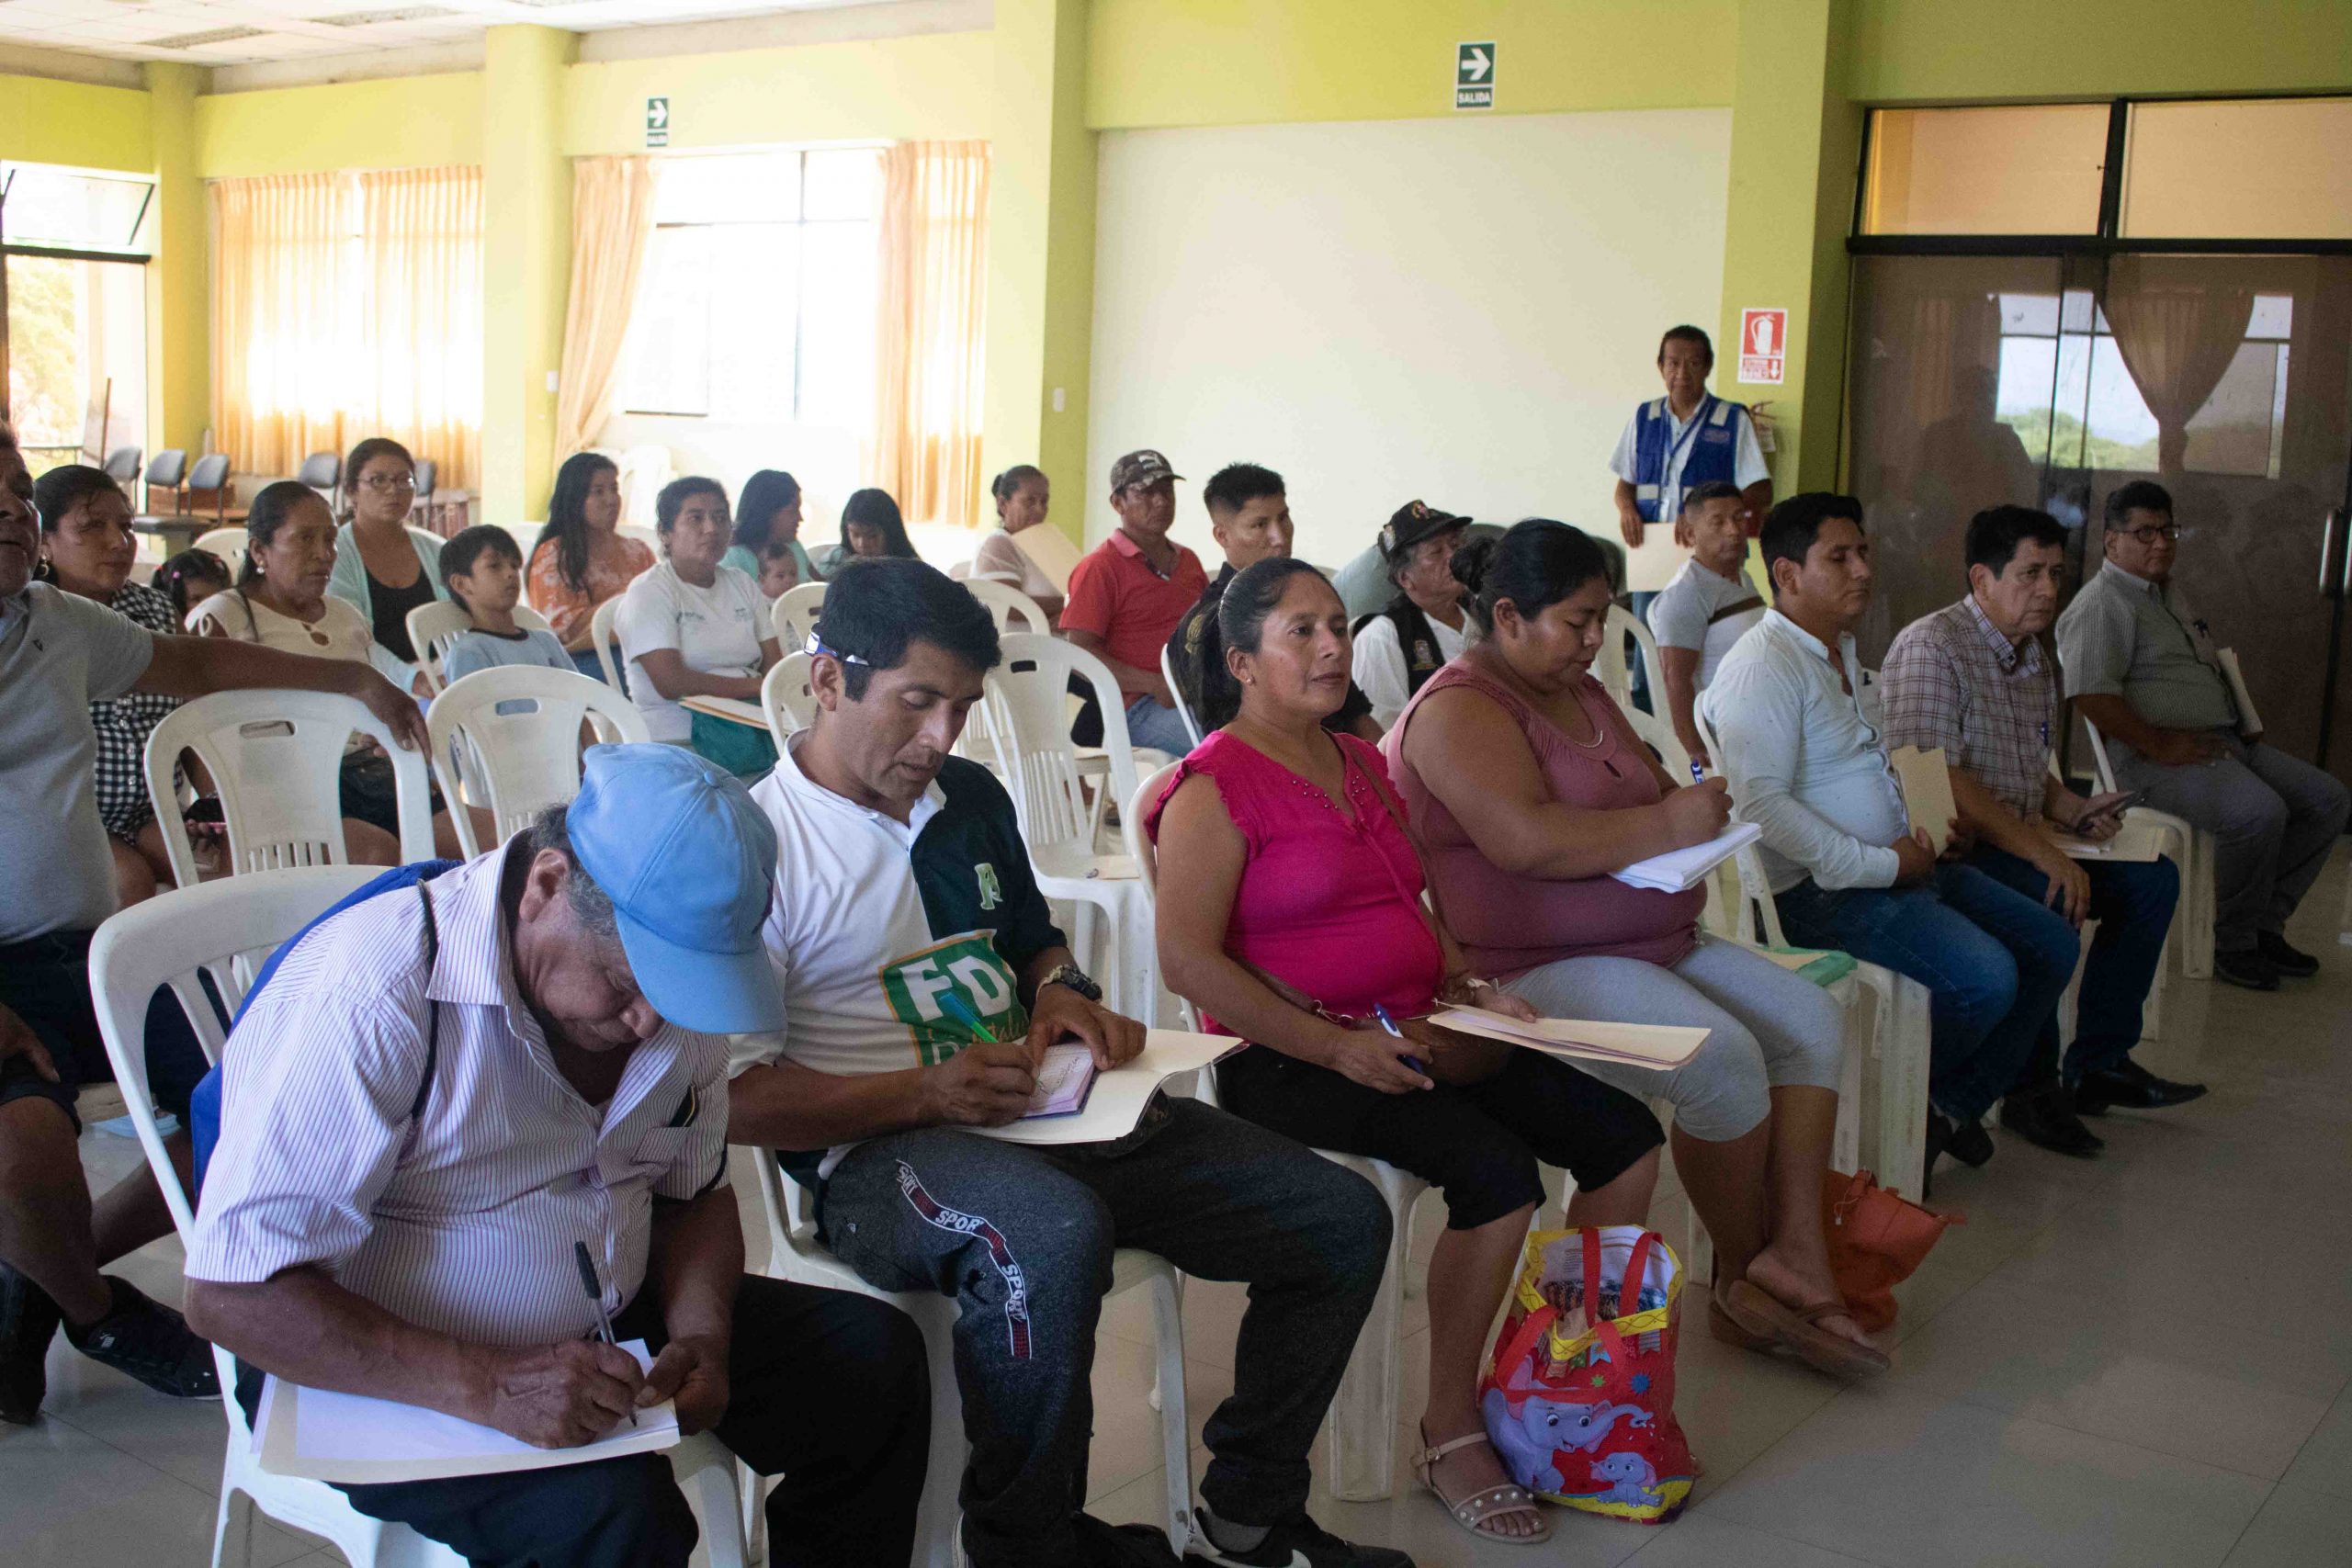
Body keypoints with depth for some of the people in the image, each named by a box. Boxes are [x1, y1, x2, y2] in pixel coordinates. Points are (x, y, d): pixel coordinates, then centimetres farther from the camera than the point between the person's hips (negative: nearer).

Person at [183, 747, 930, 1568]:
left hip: (603, 1329, 7)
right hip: (386, 1373, -7)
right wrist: (488, 1386, -37)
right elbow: (231, 1295, -28)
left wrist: (702, 1337, -11)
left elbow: (695, 1193, 10)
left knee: (875, 1357, -1)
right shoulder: (370, 996, -27)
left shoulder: (671, 974, -4)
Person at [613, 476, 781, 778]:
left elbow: (775, 667, 12)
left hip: (751, 721, 7)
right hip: (680, 739, -7)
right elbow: (670, 682, -14)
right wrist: (755, 687, -13)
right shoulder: (648, 593, -1)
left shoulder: (742, 585, 21)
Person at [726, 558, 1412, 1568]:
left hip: (1034, 1115, 8)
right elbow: (734, 1100, -12)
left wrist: (1060, 992, 6)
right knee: (1051, 1236, -43)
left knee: (1341, 1220, -1)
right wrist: (923, 1094, -22)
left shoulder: (971, 799, 15)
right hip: (877, 1152, -7)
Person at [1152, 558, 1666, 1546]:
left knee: (1627, 1138, -2)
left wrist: (1471, 989, 7)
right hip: (1289, 1061, -8)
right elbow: (1188, 960, -17)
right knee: (1500, 1174, -28)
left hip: (1413, 1037, 9)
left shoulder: (1360, 762, 18)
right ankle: (1452, 1435, -10)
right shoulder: (1216, 787, -8)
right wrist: (1336, 1046, -21)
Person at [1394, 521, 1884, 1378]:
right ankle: (1740, 1279, -5)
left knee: (1813, 1021, -6)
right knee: (1723, 1057, -27)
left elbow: (1645, 788, 27)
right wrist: (1667, 826, -21)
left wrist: (1691, 802, 3)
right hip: (1534, 972, -10)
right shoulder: (1457, 712, -14)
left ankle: (1796, 1252, -13)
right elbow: (1526, 840, -28)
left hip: (1655, 942, 10)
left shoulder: (1579, 692, 17)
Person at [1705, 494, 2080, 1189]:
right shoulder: (1763, 667, -15)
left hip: (1895, 866, 10)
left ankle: (1955, 1105, 15)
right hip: (1822, 890, -10)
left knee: (2051, 945, 5)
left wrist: (1914, 833, 9)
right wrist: (1880, 865, -21)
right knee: (1984, 976, -27)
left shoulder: (1843, 653, 19)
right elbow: (1762, 804, -25)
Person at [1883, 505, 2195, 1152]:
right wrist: (2042, 851, -25)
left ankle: (2098, 1063, 10)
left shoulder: (2034, 659, 15)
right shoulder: (1932, 648, -16)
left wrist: (2073, 809, 3)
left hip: (2014, 843, 10)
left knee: (2152, 878, 3)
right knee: (2049, 902, -34)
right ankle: (2031, 1088, -16)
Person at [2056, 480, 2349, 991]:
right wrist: (2160, 746, -23)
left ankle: (2265, 924, 6)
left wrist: (2244, 722, 19)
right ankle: (2234, 944, -12)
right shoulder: (2103, 603, -11)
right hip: (2157, 757, -10)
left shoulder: (2168, 592, 22)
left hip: (2223, 739, 10)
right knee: (2259, 811, -32)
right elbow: (2090, 695, -24)